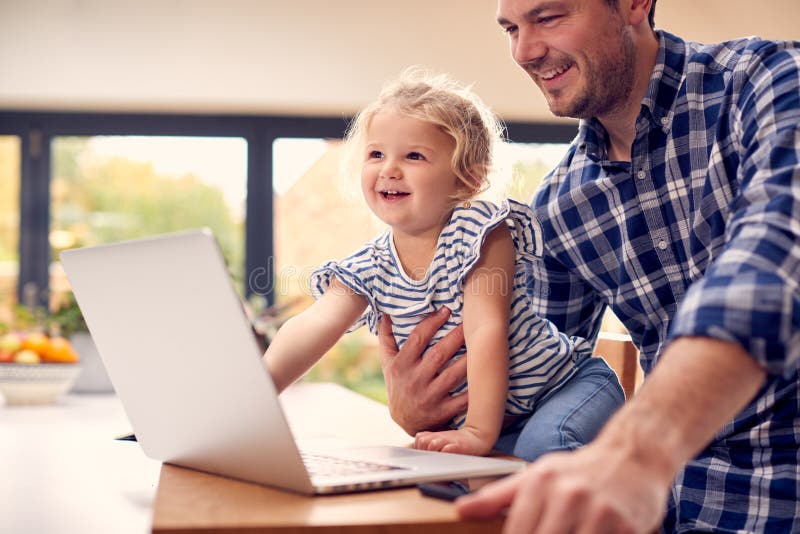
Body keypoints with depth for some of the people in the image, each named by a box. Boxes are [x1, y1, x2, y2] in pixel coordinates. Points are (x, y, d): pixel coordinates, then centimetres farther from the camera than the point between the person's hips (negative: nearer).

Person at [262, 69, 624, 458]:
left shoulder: (481, 231, -17)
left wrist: (479, 432, -33)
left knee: (542, 447, -32)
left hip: (568, 385, -6)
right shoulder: (368, 268, -4)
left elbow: (486, 331, -26)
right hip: (465, 416, 6)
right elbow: (314, 326, -19)